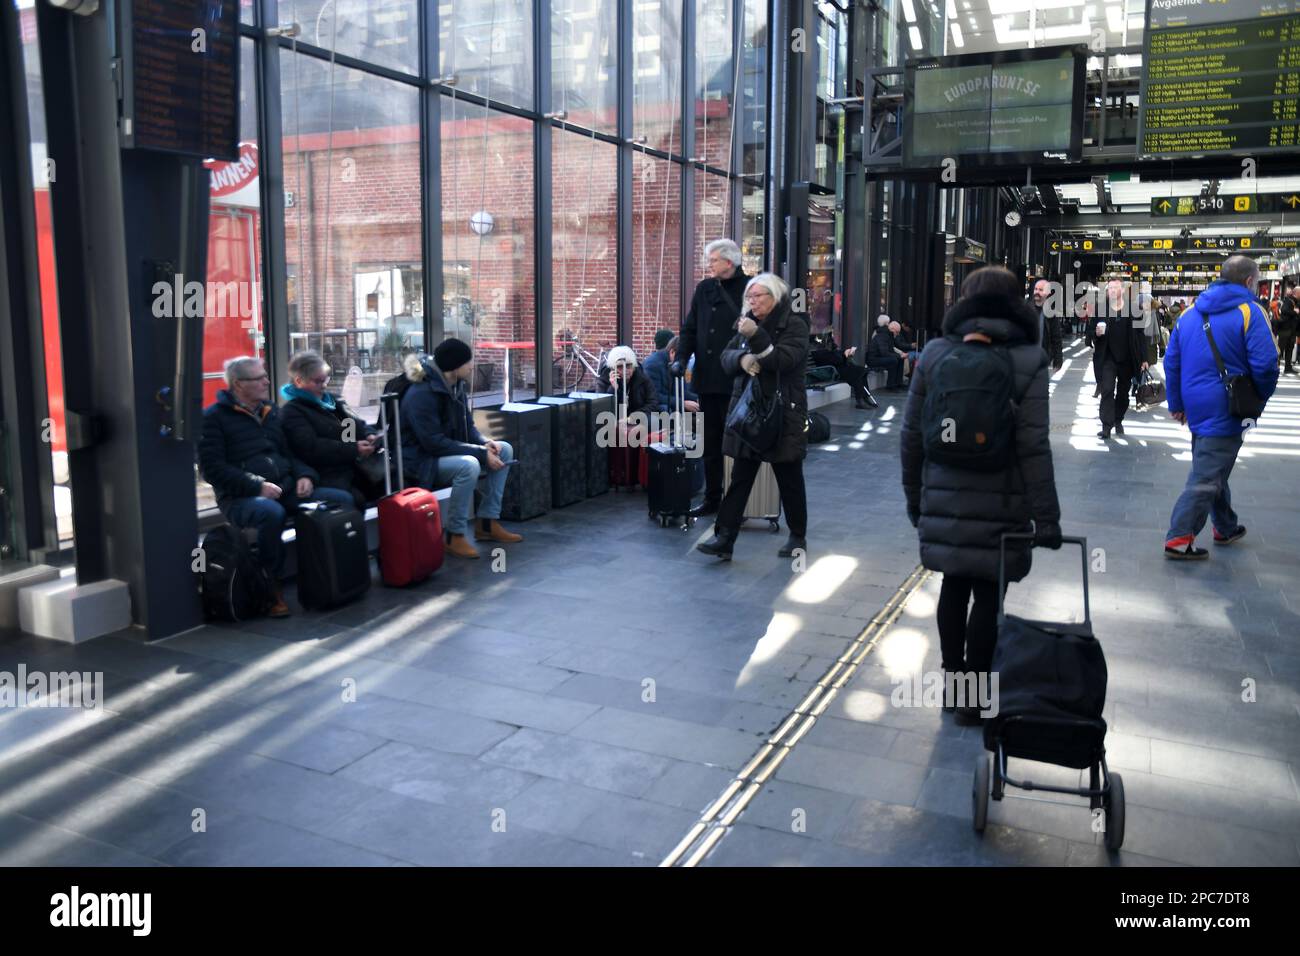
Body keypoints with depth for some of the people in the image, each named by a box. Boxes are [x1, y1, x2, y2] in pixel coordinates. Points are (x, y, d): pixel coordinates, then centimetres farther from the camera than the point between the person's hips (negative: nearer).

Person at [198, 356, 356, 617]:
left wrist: (305, 475, 2)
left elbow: (290, 451, 24)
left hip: (286, 489, 6)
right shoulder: (214, 417, 1)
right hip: (241, 498, -6)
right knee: (272, 512, -40)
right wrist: (257, 486, -18)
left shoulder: (272, 412, 21)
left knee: (343, 499, -13)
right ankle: (272, 588, -21)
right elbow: (211, 467, -9)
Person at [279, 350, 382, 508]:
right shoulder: (291, 412, 0)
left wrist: (370, 435, -5)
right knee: (355, 500, -34)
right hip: (327, 476, -7)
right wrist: (353, 450, -19)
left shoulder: (332, 401, 23)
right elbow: (311, 449, -14)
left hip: (354, 467, 7)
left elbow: (360, 425, 20)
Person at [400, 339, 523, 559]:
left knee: (505, 450, -2)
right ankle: (454, 536, -22)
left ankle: (487, 523, 1)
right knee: (468, 465, -36)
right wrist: (481, 453, -28)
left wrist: (485, 442, -11)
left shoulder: (456, 387, 2)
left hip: (449, 451, 9)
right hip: (421, 459, -9)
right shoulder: (422, 395, -24)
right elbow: (434, 442, -29)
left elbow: (468, 426, 12)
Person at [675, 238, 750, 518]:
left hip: (736, 381, -5)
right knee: (709, 444, 12)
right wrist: (682, 358, -2)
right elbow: (690, 328, 12)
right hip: (707, 379, 5)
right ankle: (712, 498, 22)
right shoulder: (704, 289, 11)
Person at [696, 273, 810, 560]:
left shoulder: (794, 325, -6)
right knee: (740, 478, 2)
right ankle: (724, 539, 2)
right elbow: (726, 358, 8)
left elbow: (785, 360, -20)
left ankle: (798, 537, 24)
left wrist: (755, 336, -28)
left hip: (783, 415, -5)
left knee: (789, 479, 8)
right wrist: (741, 358, -14)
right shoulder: (747, 323, 12)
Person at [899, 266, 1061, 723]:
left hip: (944, 500, 3)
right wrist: (1045, 516, -6)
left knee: (953, 587, 17)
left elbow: (911, 435, 3)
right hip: (1000, 505, -3)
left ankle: (951, 681, 29)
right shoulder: (1028, 360, -7)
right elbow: (1033, 447, -11)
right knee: (987, 595, 8)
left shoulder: (935, 354, 1)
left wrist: (914, 494, 14)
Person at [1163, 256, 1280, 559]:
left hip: (1195, 407, 7)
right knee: (1206, 478, -3)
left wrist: (1176, 404, 15)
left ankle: (1226, 527, 37)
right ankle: (1179, 539, -5)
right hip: (1226, 409, -7)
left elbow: (1171, 361, 10)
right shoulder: (1249, 312, -11)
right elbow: (1265, 364, -18)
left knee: (1211, 469, 22)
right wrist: (1262, 397, 0)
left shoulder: (1190, 312, 8)